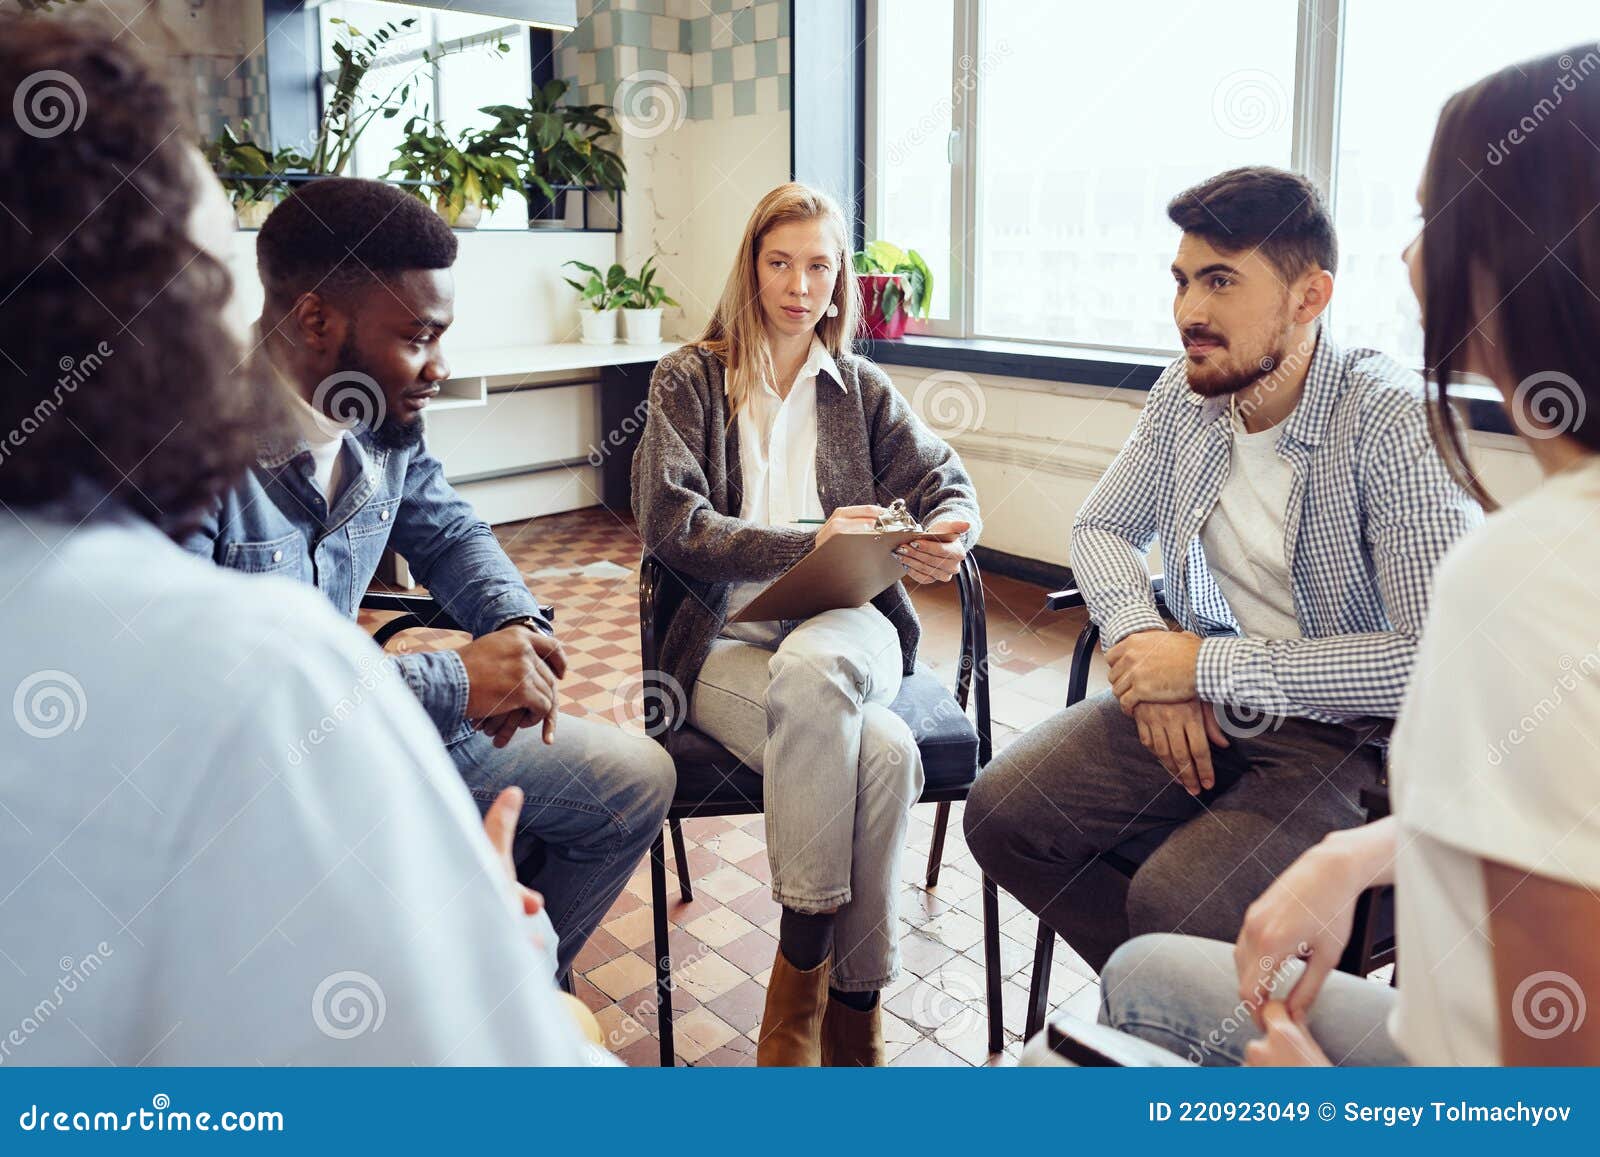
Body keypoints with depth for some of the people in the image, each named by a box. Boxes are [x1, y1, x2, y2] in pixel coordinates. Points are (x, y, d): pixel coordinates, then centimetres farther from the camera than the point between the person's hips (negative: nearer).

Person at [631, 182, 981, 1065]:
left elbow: (948, 485, 11)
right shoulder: (686, 380, 10)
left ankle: (803, 970, -26)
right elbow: (673, 526, -4)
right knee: (882, 753, -34)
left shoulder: (859, 388, 19)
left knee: (809, 668, -38)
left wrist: (948, 534, -15)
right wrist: (806, 543, -18)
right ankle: (853, 1007, -17)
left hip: (843, 626, 2)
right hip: (726, 637, -1)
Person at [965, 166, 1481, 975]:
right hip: (1201, 699, 6)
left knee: (1173, 902, -29)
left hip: (1349, 735, -6)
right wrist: (1140, 640, -9)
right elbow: (1102, 527, 12)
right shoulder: (1186, 392, 2)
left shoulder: (1390, 422, -19)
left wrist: (1209, 664, -21)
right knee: (1001, 814, -11)